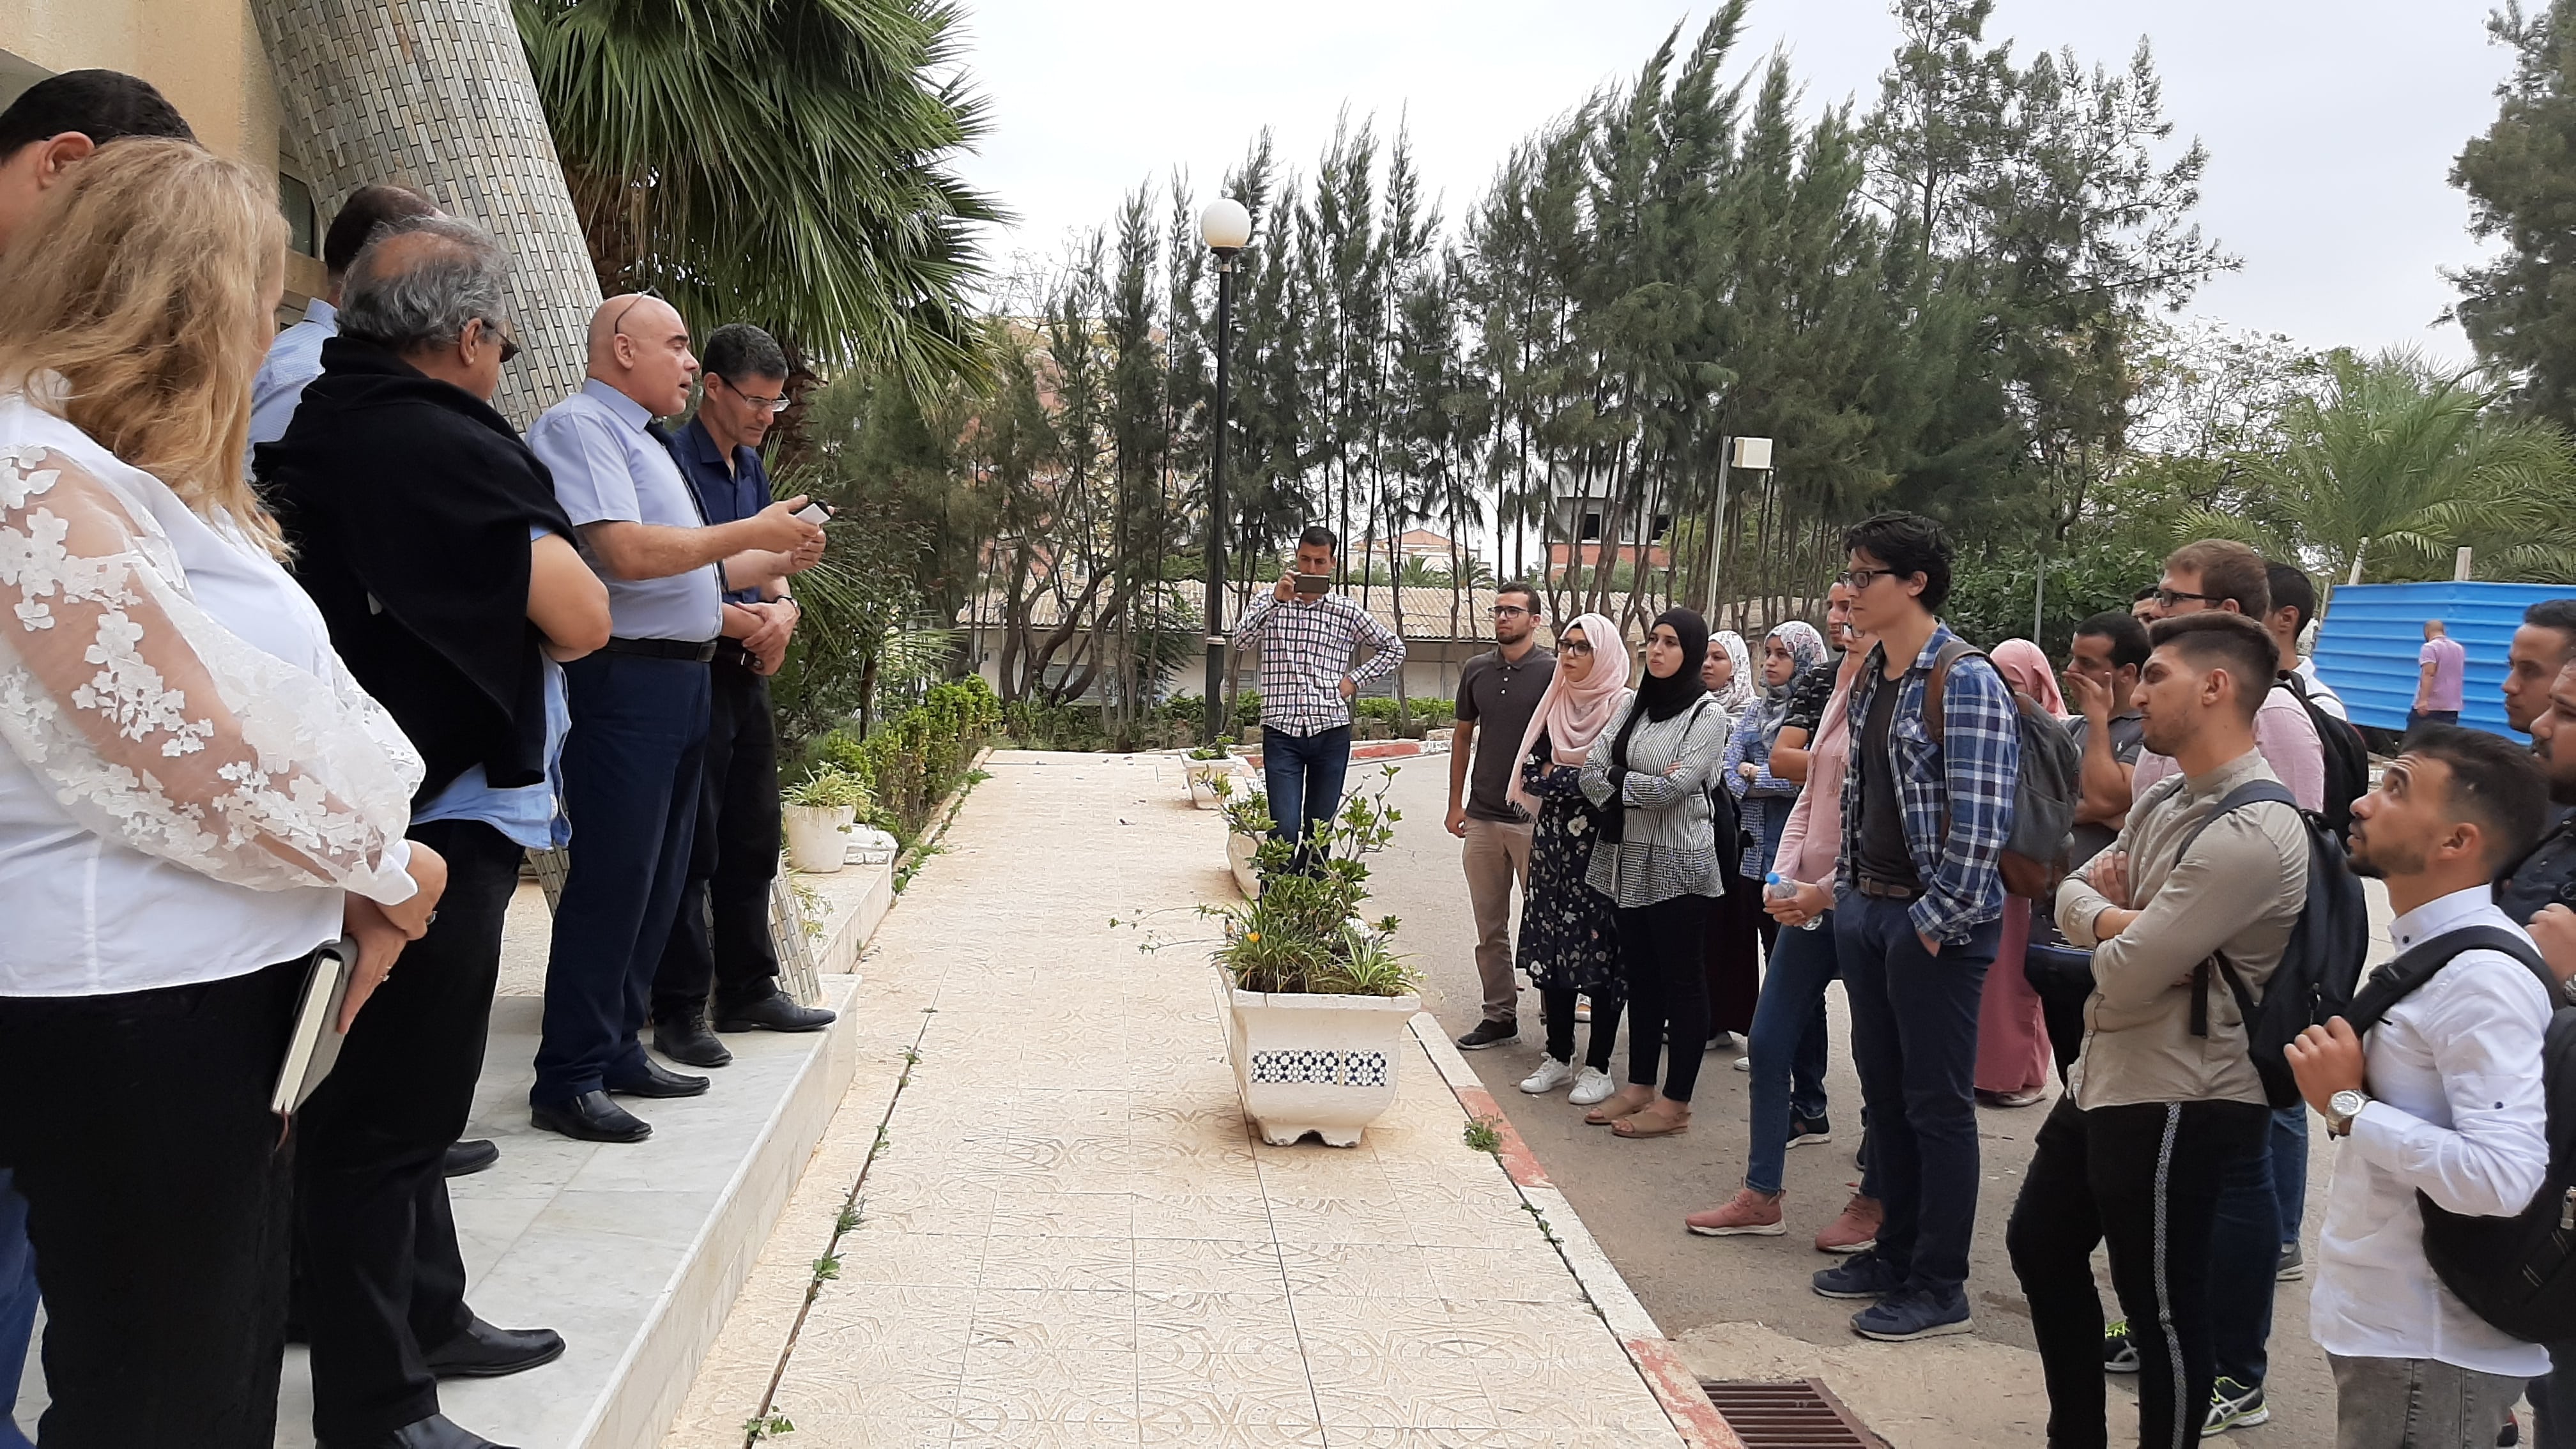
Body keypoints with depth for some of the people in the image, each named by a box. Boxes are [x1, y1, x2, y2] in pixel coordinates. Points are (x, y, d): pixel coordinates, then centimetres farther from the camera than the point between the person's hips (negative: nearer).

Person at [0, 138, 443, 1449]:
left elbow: (260, 705, 17)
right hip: (125, 1003, -10)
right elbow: (189, 757, -21)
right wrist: (380, 867, -6)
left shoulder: (138, 476, 15)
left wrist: (359, 874, 2)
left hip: (229, 978, 10)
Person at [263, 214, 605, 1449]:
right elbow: (581, 621, -18)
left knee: (396, 1098, 20)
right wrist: (533, 566, 0)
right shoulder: (443, 445, -19)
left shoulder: (315, 427, 9)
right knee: (386, 1117, -1)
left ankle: (429, 1316, 36)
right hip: (437, 826, -10)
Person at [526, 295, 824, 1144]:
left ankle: (617, 1050, 23)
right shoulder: (579, 426, -9)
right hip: (623, 682, -10)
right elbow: (626, 554, -22)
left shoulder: (645, 441, 22)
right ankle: (568, 1082, -1)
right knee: (612, 880, -8)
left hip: (681, 682, 10)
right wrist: (751, 533, -15)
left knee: (658, 880, 13)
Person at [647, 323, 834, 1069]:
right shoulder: (672, 461, -12)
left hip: (746, 675, 9)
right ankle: (679, 1013, 4)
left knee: (752, 842, 14)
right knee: (691, 847, -4)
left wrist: (782, 609, -3)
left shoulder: (751, 467, 15)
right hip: (689, 674, -9)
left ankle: (749, 993, 25)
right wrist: (743, 622, -18)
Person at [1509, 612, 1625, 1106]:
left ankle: (1598, 1066, 8)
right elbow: (1531, 774, 4)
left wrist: (1556, 774, -10)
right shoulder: (1555, 704, 11)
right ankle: (1559, 1057, 20)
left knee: (1600, 953, -1)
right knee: (1551, 950, 8)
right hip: (1553, 843, 6)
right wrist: (1582, 777, -9)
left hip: (1602, 847, -5)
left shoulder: (1624, 707, -6)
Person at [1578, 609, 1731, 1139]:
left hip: (1678, 864, -6)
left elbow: (1676, 786, -17)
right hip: (1628, 860, 6)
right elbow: (1593, 771, 1)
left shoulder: (1706, 715, -7)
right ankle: (1639, 1087, 22)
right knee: (1640, 975, 13)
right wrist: (1645, 786, -12)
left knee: (1681, 979, 1)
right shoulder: (1631, 705, 10)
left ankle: (1676, 1103, 7)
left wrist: (1618, 782, -5)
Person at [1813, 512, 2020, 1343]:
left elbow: (1981, 821, -19)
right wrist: (1847, 887, 12)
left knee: (1937, 1104, 2)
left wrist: (1936, 921, -17)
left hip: (1935, 922, -8)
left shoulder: (1966, 683, -15)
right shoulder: (1870, 676, 11)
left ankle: (1940, 1288, 13)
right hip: (1866, 908, 8)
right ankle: (1898, 1253, 31)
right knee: (1883, 1090, 16)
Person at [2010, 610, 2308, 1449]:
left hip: (2179, 1105, -11)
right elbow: (2072, 899, 9)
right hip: (2105, 1078, 11)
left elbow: (2124, 973, -25)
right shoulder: (2165, 803, 9)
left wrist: (2106, 925, -3)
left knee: (2164, 1311, 4)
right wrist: (2119, 918, -13)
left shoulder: (2251, 833, -24)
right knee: (2040, 1248, 23)